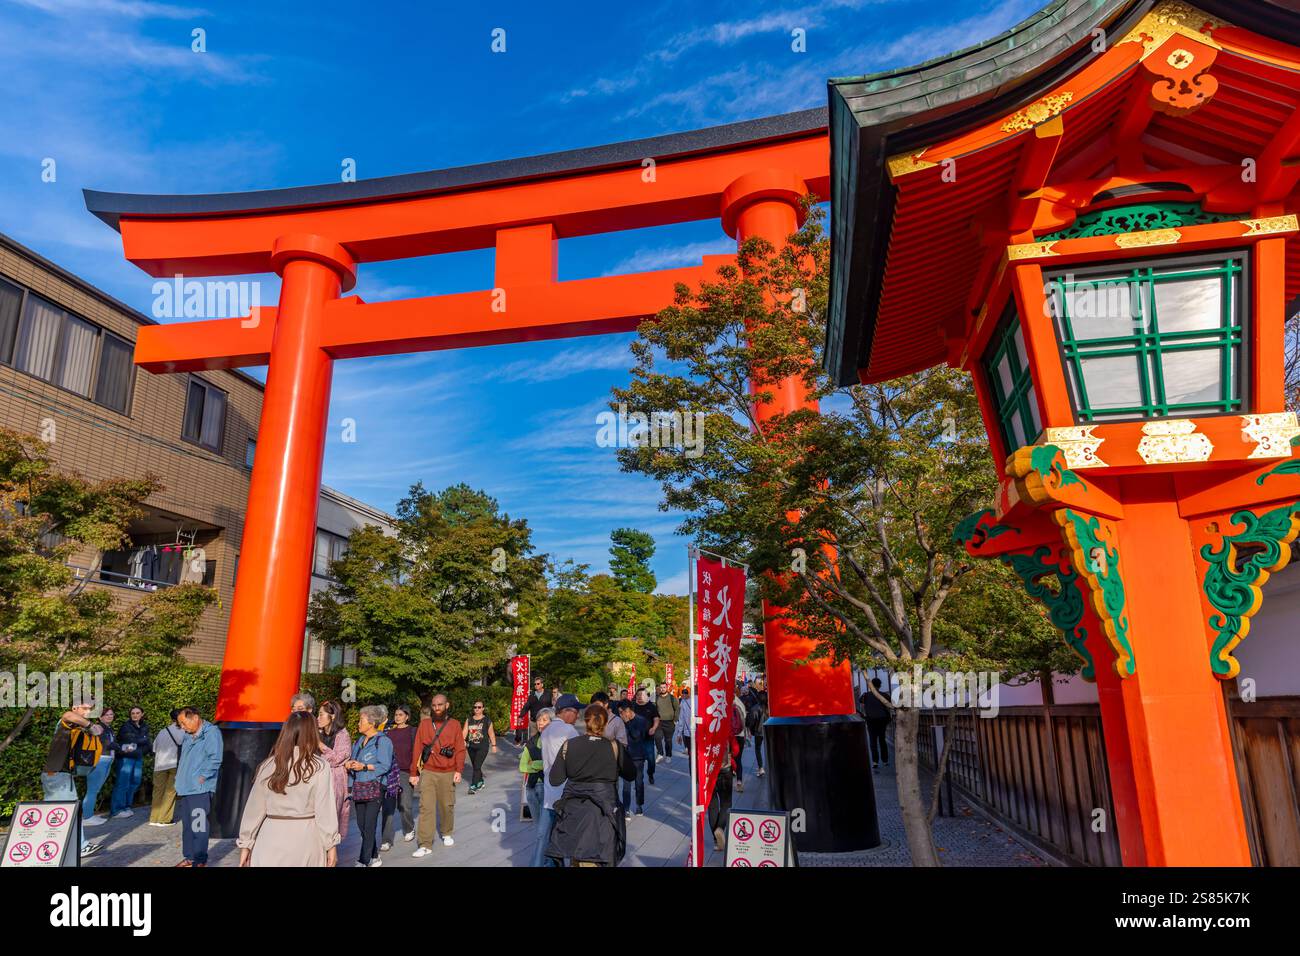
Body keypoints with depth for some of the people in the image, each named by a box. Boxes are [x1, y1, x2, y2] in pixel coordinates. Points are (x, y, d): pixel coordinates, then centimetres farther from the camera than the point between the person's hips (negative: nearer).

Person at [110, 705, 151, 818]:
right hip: (126, 758, -6)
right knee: (123, 783, -7)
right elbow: (131, 740, -16)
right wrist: (145, 739, -7)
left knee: (134, 783, 9)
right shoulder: (126, 726, -5)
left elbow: (148, 743, 9)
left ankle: (126, 807, 20)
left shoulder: (144, 727, 11)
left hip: (138, 758, 6)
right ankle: (116, 810, -1)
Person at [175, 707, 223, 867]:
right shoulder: (188, 736, 14)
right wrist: (180, 779, 15)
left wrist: (202, 777, -16)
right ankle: (190, 857, 26)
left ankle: (200, 861, 2)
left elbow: (215, 759, -18)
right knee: (187, 825, 15)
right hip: (186, 788, 9)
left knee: (198, 826, -6)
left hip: (200, 789, -9)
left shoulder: (211, 732, -12)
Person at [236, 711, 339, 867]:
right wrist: (331, 844, -1)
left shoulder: (268, 765, -1)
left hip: (272, 838, 1)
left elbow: (254, 808, 4)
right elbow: (325, 810, -9)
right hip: (306, 839, -1)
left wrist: (245, 843, 13)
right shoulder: (319, 766, -10)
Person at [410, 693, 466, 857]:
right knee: (426, 807, -5)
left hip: (448, 773, 0)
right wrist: (414, 773, 1)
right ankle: (426, 845, -1)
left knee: (447, 805, 11)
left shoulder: (454, 724, 1)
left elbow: (460, 749, -2)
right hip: (428, 773, 0)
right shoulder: (424, 723, 3)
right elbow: (417, 749, 3)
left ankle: (447, 834, 33)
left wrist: (459, 770, -12)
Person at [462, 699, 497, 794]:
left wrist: (494, 745, 3)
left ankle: (473, 786, -10)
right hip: (471, 746, 4)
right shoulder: (469, 720, 9)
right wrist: (463, 740, -18)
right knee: (474, 767, 15)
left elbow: (491, 733, 4)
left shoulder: (487, 720, 1)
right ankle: (481, 782, 35)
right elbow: (465, 731, -1)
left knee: (477, 766, -13)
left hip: (482, 746, -4)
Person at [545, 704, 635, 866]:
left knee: (576, 860, 17)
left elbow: (555, 780, -2)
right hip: (602, 812, -2)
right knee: (593, 861, 6)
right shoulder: (615, 746, -9)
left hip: (573, 811, 2)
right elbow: (630, 775, 3)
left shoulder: (569, 745, -5)